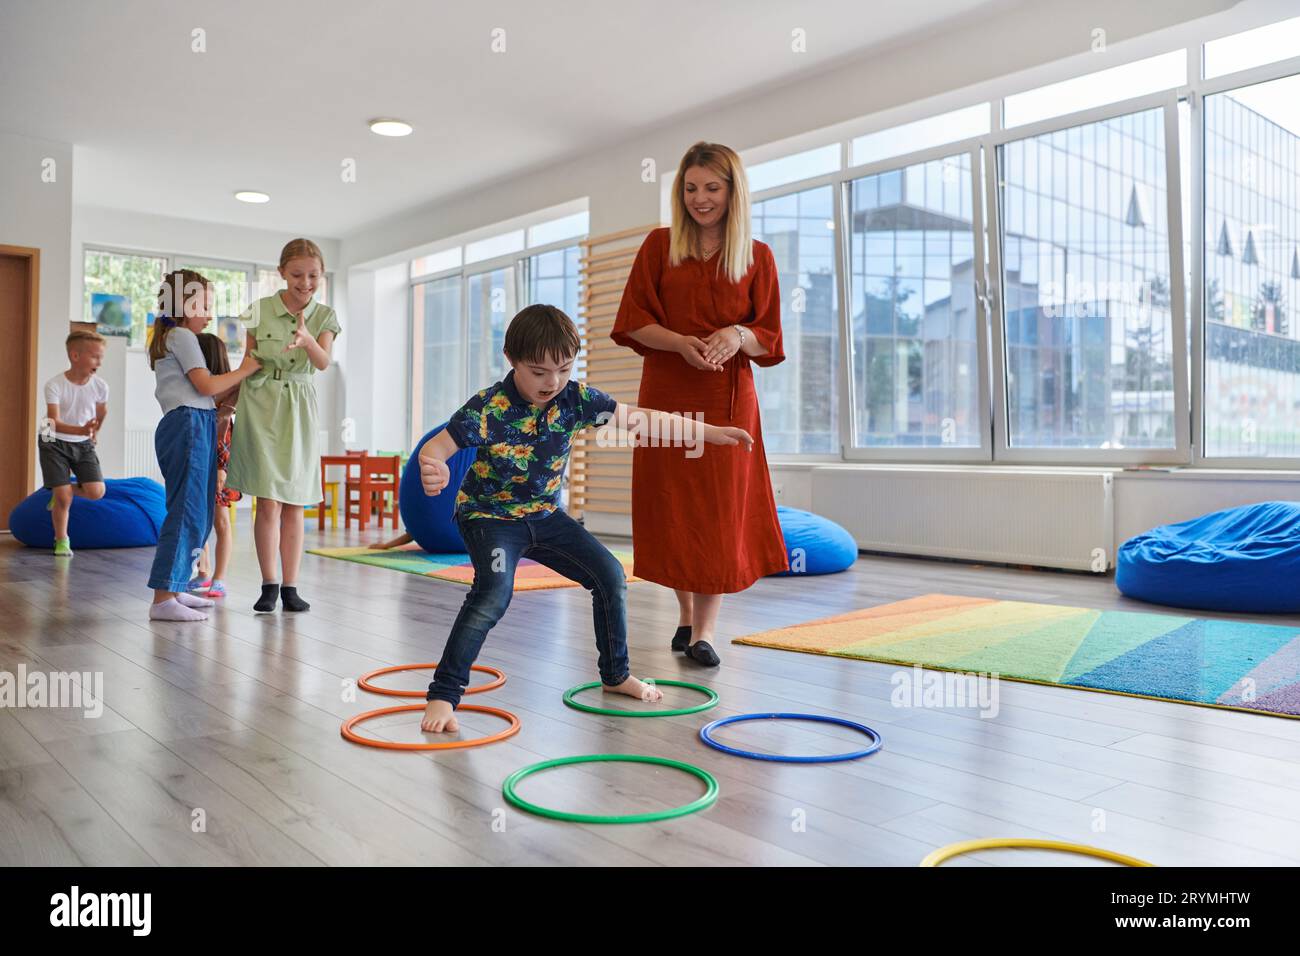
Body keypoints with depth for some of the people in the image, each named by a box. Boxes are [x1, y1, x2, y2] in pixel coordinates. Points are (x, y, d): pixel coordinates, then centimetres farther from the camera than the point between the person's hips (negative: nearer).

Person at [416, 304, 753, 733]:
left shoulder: (575, 399, -11)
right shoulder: (488, 408, -24)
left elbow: (641, 419, -5)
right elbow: (435, 446, -25)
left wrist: (709, 432, -4)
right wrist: (432, 468, -51)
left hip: (544, 513, 6)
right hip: (489, 515, -5)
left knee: (610, 574, 2)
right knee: (494, 592, -30)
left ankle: (616, 675, 22)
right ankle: (442, 695, -17)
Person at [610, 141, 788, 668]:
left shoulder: (757, 257, 5)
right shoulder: (659, 245, 5)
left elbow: (769, 337, 3)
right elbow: (633, 321, 0)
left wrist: (738, 335, -19)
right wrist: (682, 342, -18)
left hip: (728, 398, 0)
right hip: (667, 394, 1)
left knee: (721, 509, -1)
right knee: (671, 507, 5)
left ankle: (704, 630, 7)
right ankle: (685, 613, 26)